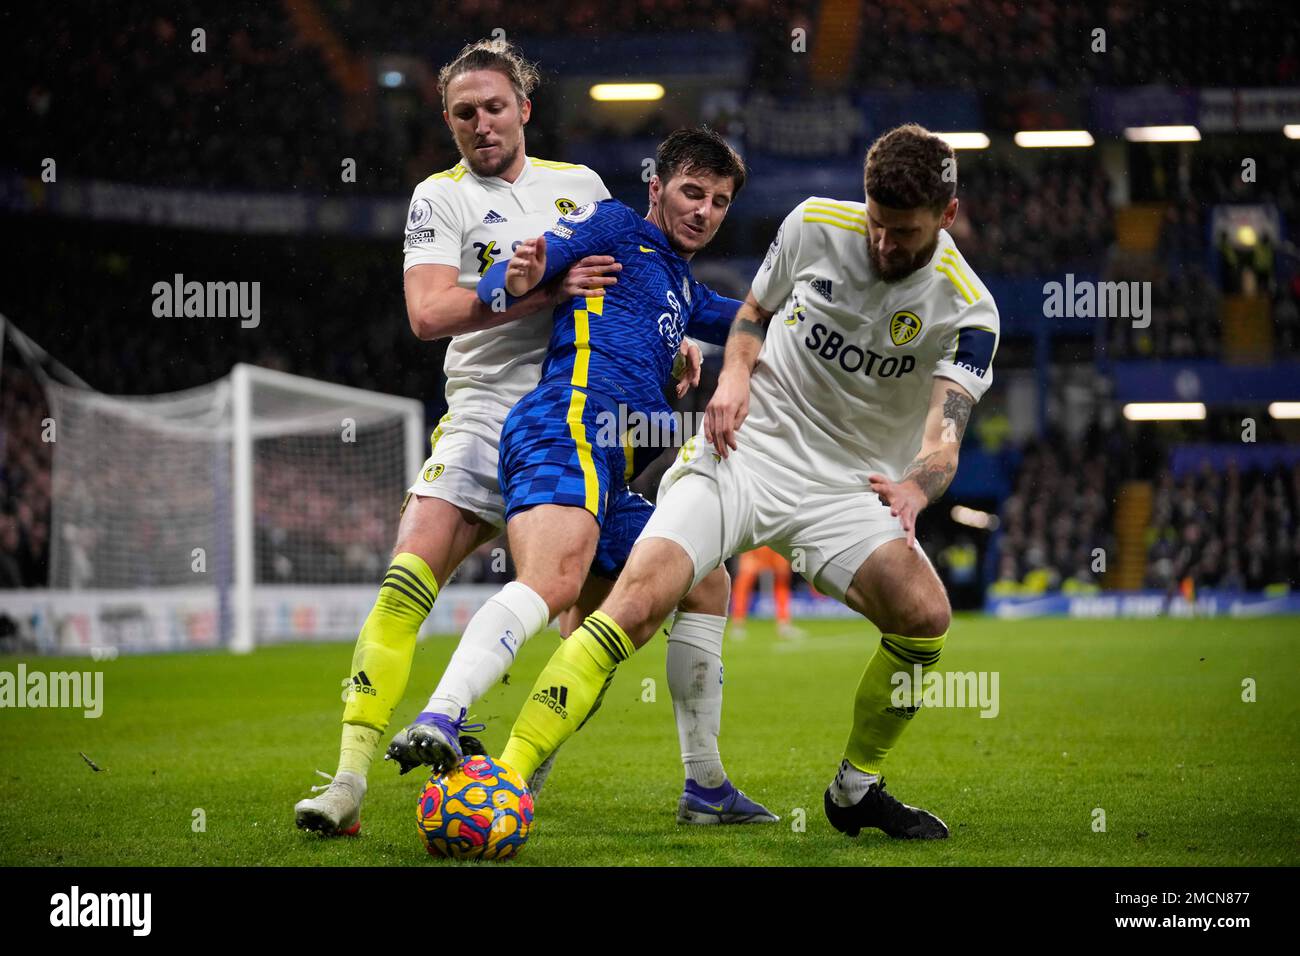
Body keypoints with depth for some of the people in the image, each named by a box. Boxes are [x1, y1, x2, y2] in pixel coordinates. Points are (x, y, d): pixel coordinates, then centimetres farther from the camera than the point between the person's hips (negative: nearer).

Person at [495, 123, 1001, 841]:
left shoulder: (966, 311, -9)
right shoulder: (815, 224, -3)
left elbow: (945, 433, -21)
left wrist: (916, 488, -43)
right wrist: (735, 374, -6)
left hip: (847, 487, 0)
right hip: (743, 451, 0)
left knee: (924, 615, -24)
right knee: (637, 600, -22)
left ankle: (856, 788, 2)